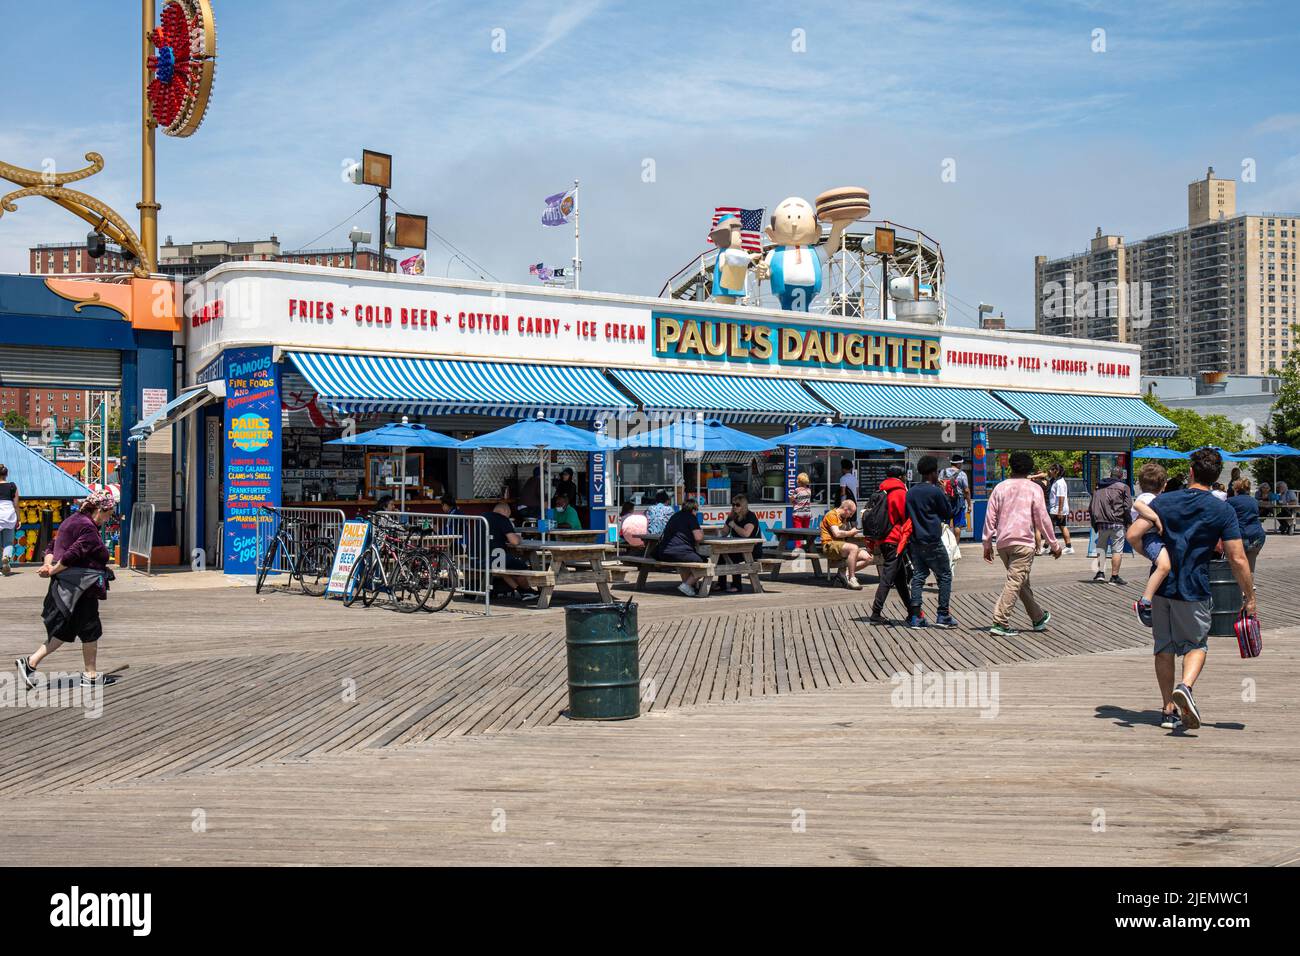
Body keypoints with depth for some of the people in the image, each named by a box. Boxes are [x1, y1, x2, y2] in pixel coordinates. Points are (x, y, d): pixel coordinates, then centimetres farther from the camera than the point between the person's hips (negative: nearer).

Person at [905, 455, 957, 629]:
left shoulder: (911, 491, 9)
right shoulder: (935, 491, -12)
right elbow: (948, 512, 0)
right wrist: (944, 493, 8)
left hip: (915, 541, 6)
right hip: (932, 541, -6)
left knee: (918, 575, 8)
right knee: (945, 575, 5)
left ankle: (915, 616, 1)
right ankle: (942, 615, 3)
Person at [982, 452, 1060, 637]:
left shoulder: (1001, 487, 10)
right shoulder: (1033, 489, -1)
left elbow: (991, 516, 8)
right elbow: (1042, 519, -2)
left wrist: (987, 544, 13)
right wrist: (1054, 544, 6)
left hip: (1002, 543, 5)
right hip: (1022, 542, -5)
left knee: (1022, 582, 17)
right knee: (1015, 582, -7)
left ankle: (1039, 617, 31)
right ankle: (1000, 624, -15)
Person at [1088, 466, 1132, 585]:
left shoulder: (1099, 488, 16)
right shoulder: (1123, 487, 1)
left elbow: (1090, 507, 15)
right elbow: (1128, 506, -8)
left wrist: (1095, 523, 20)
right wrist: (1128, 522, -1)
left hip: (1100, 523, 5)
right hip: (1117, 523, -5)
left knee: (1101, 548, 15)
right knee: (1117, 550, -1)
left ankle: (1099, 572, 8)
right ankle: (1114, 576, -2)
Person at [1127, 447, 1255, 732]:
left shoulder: (1165, 501, 1)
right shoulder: (1223, 511, -5)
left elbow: (1133, 533, -6)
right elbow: (1238, 560, -7)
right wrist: (1249, 596, 2)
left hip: (1161, 585, 2)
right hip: (1194, 590, -2)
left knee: (1164, 648, 13)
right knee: (1196, 644, 14)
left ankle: (1168, 709, 16)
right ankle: (1185, 686, -14)